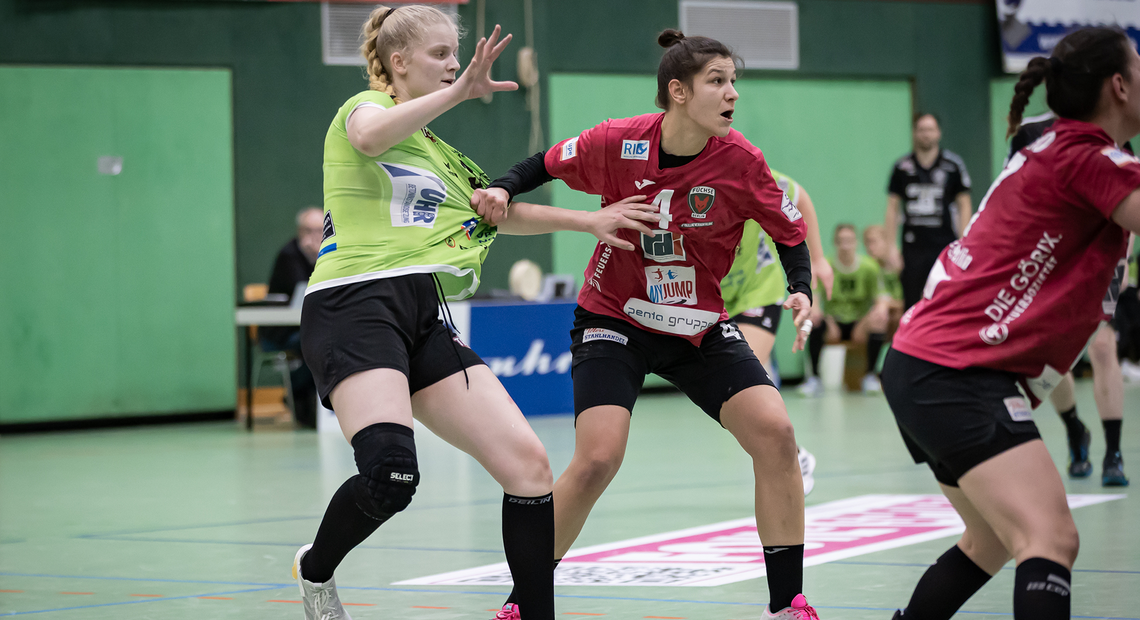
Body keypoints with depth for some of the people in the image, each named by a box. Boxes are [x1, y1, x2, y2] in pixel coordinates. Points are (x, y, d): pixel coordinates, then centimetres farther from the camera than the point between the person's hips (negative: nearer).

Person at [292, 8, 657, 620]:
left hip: (424, 318, 8)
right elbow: (371, 136, -22)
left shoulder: (438, 151, 27)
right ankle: (315, 570, 0)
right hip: (355, 305, -8)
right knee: (391, 472, -29)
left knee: (528, 463, -7)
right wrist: (460, 90, -24)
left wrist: (589, 220, 34)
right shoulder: (365, 106, 4)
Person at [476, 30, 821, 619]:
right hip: (613, 320, -2)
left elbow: (790, 233, -2)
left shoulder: (740, 161, -14)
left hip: (700, 326, 2)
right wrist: (502, 190, -15)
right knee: (597, 459, -20)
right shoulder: (617, 144, -18)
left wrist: (802, 291, -18)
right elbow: (546, 165, 2)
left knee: (775, 433, -15)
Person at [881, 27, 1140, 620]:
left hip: (919, 365, 11)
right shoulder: (1086, 157, -13)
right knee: (1050, 541, -22)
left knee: (994, 541, 25)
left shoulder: (1054, 151, 16)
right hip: (958, 375, -11)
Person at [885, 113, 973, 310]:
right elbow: (893, 208, 9)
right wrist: (892, 246, 3)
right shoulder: (902, 167, 5)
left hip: (945, 247, -2)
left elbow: (964, 205, 5)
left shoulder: (953, 164, 2)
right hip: (913, 247, 2)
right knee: (911, 304, 1)